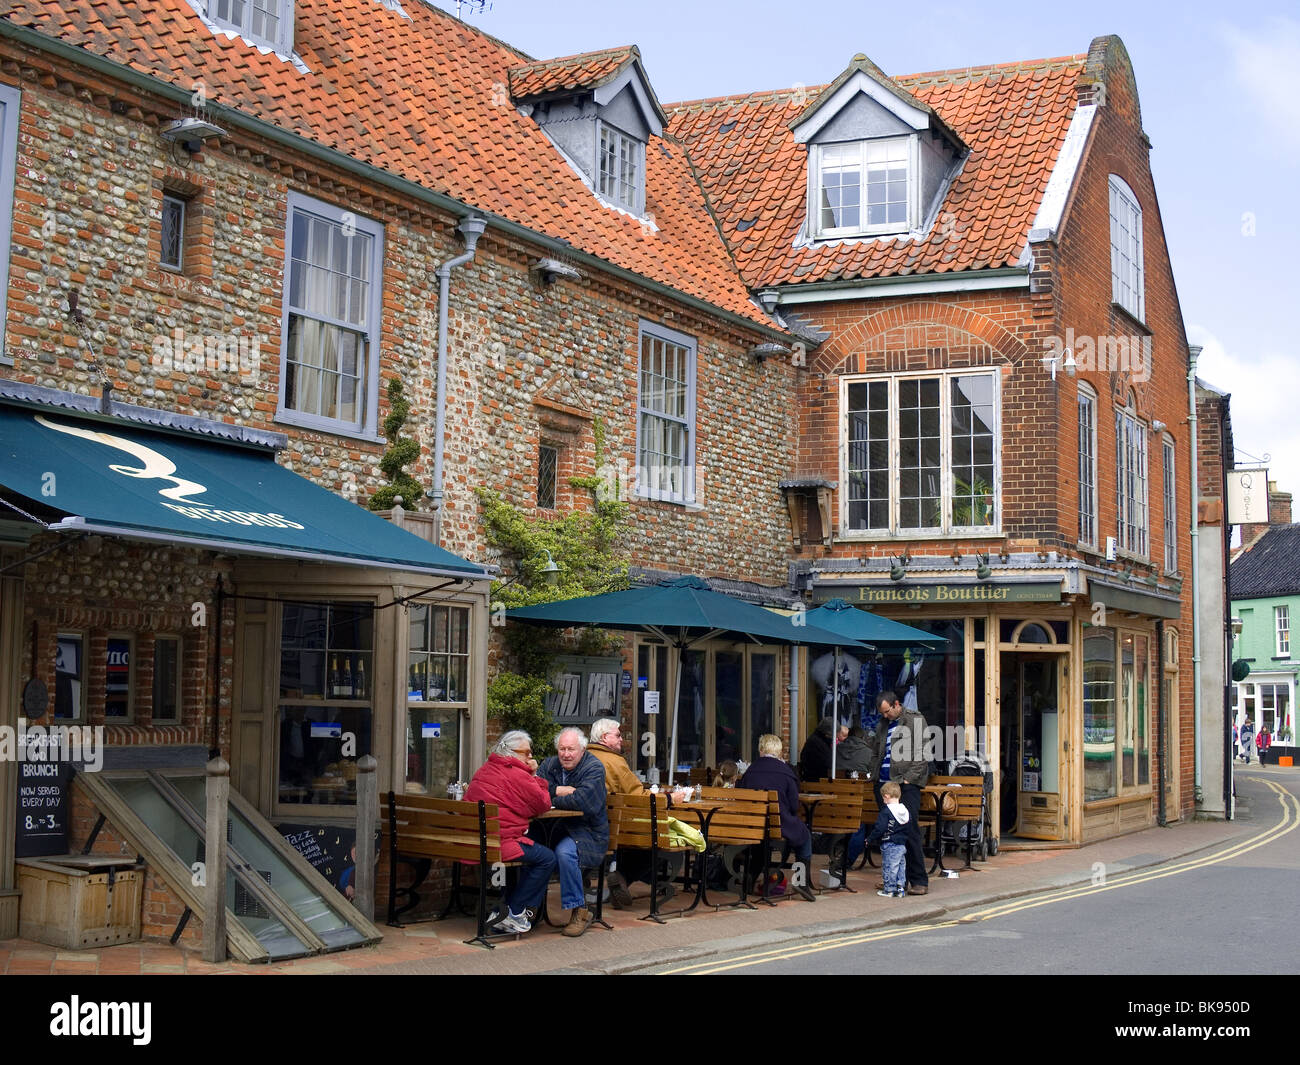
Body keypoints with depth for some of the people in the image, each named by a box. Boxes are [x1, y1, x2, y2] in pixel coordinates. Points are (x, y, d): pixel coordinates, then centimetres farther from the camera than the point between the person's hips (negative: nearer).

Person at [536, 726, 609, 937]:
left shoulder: (594, 768, -8)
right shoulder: (550, 765, 11)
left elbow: (582, 801, -22)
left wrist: (552, 799, -10)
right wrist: (557, 790, -15)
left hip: (588, 833, -5)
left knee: (564, 852, -34)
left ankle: (579, 910, -19)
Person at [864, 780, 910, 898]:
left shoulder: (886, 812, -17)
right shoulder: (905, 811, 5)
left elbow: (879, 829, -19)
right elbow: (909, 829, 14)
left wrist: (870, 840, -7)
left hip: (889, 845, -7)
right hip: (902, 844, 7)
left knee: (889, 867, 1)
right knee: (901, 866, 14)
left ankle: (889, 889, 6)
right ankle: (901, 888, 17)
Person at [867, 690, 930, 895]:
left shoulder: (915, 720, 0)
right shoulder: (883, 724, 18)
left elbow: (922, 754, -6)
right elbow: (875, 752, 28)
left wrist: (908, 778, -12)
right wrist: (875, 775, 13)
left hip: (907, 784, -6)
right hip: (884, 784, 6)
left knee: (909, 829, -12)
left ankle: (919, 880, -8)